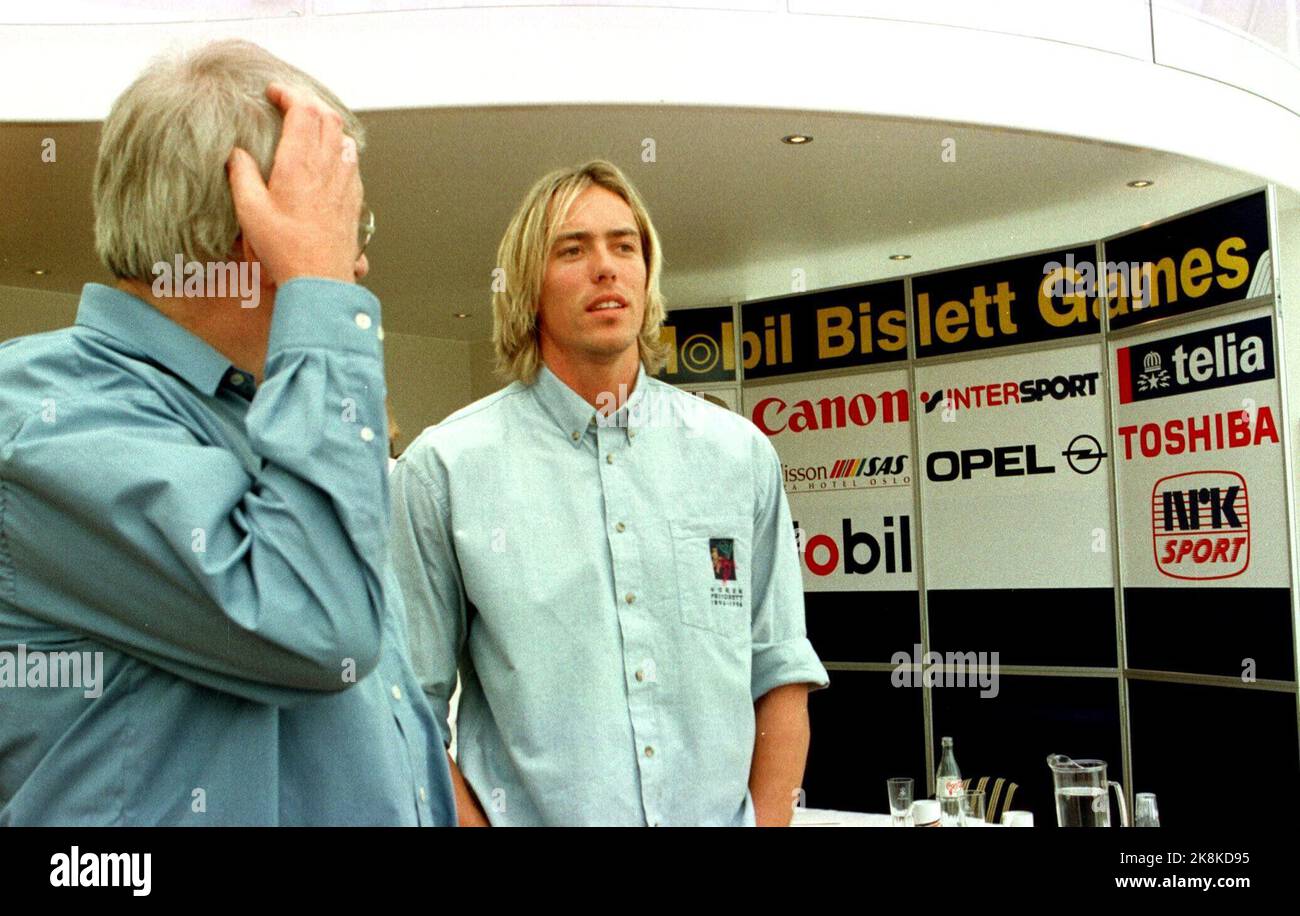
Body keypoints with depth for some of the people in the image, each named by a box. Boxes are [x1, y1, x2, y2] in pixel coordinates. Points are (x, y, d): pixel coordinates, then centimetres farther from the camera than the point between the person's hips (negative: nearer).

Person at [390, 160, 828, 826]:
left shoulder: (739, 453, 1)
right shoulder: (443, 467, -7)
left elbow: (779, 672, 3)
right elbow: (411, 705, -6)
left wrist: (768, 819, -5)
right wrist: (468, 821, -14)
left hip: (722, 817, 3)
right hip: (531, 815, -2)